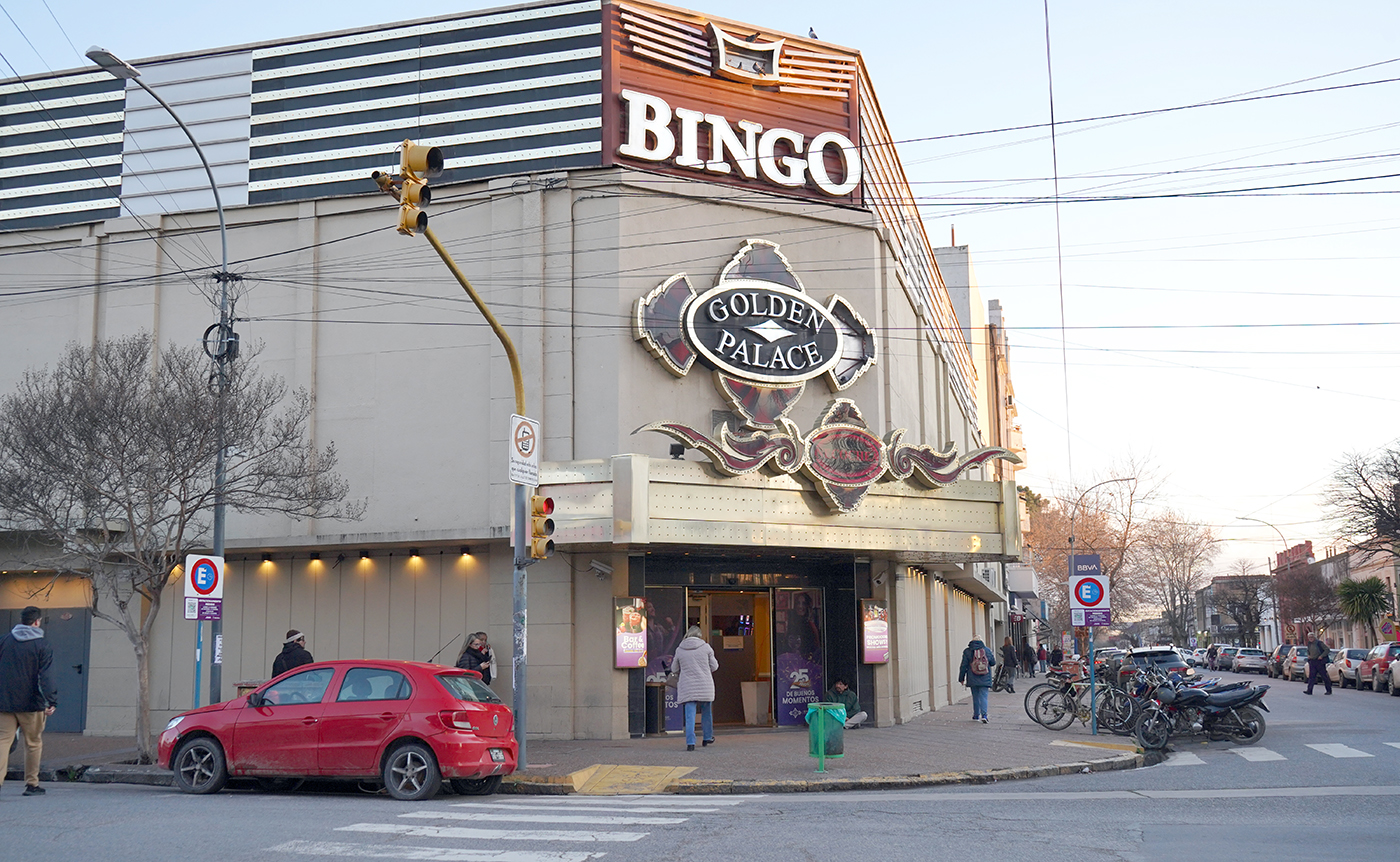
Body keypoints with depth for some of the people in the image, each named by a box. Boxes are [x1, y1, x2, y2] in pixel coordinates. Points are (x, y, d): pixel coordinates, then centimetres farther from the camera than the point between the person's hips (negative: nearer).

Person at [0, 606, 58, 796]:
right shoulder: (42, 645, -6)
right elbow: (46, 677, -14)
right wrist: (52, 701, -18)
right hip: (31, 703, -3)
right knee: (33, 744, 8)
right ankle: (32, 784, 13)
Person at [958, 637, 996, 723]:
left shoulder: (967, 652, -2)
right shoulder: (987, 650, 1)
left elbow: (963, 666, -1)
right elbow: (993, 663, 11)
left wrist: (961, 678, 7)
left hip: (973, 679, 0)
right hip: (985, 679, 0)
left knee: (975, 697, 12)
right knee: (983, 697, -2)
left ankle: (976, 716, 19)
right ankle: (984, 715, -18)